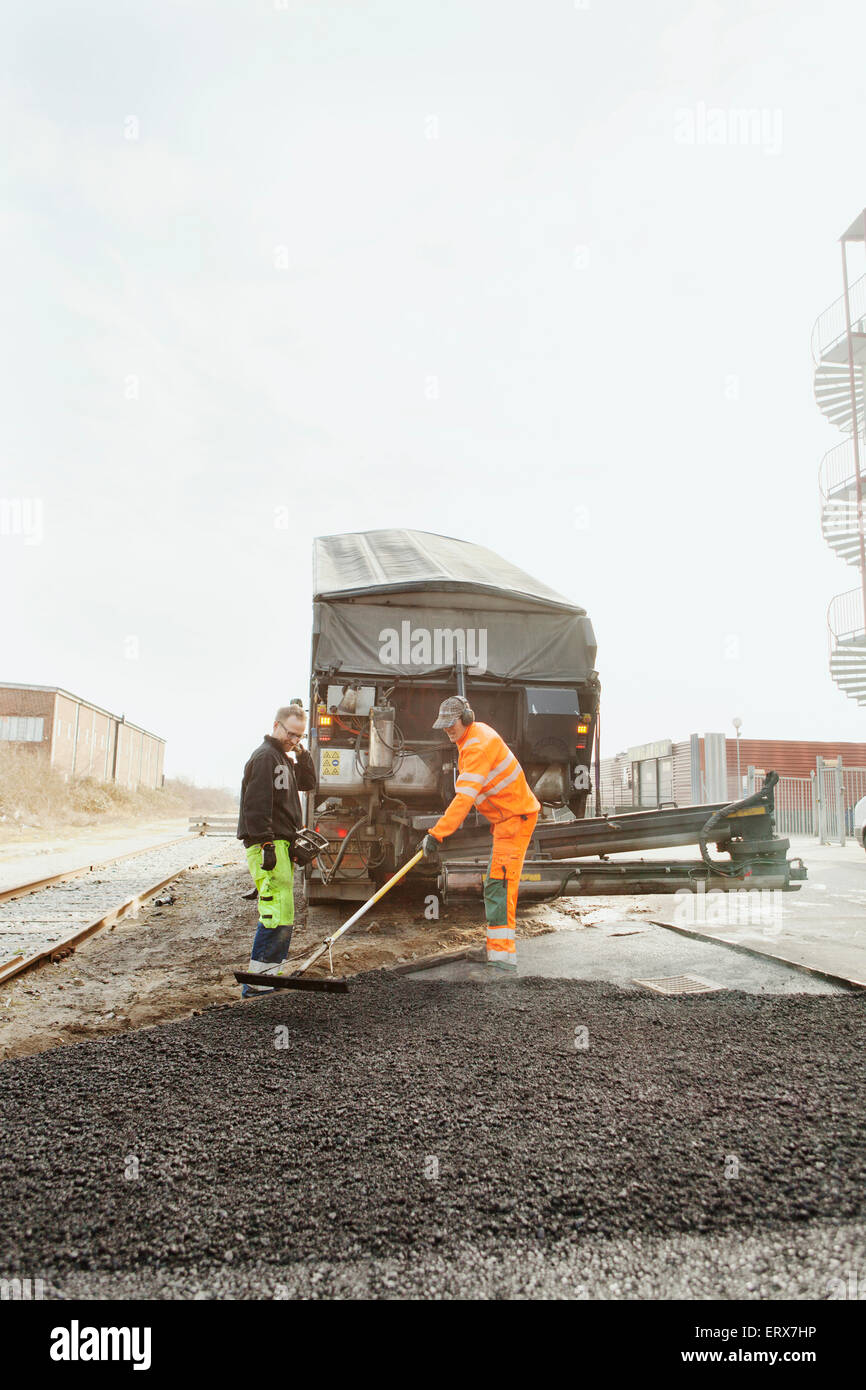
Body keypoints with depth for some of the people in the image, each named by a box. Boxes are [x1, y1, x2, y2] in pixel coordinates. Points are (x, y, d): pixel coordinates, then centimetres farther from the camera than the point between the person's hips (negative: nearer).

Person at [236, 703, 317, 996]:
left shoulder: (286, 758, 21)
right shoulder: (265, 756, -10)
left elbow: (308, 784, 18)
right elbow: (257, 805, -17)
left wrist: (302, 754, 5)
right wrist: (267, 846, -22)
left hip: (283, 845, 10)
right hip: (269, 845, -10)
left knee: (280, 916, 13)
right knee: (278, 916, -14)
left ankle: (270, 973, 21)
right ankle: (257, 983, -12)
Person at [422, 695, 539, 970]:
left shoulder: (478, 745, -24)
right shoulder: (472, 736, 10)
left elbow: (466, 797, -33)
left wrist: (437, 833, -36)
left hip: (515, 816, -11)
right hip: (506, 816, 11)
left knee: (499, 883, -18)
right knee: (495, 882, 17)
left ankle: (503, 955, -21)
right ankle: (500, 947, 28)